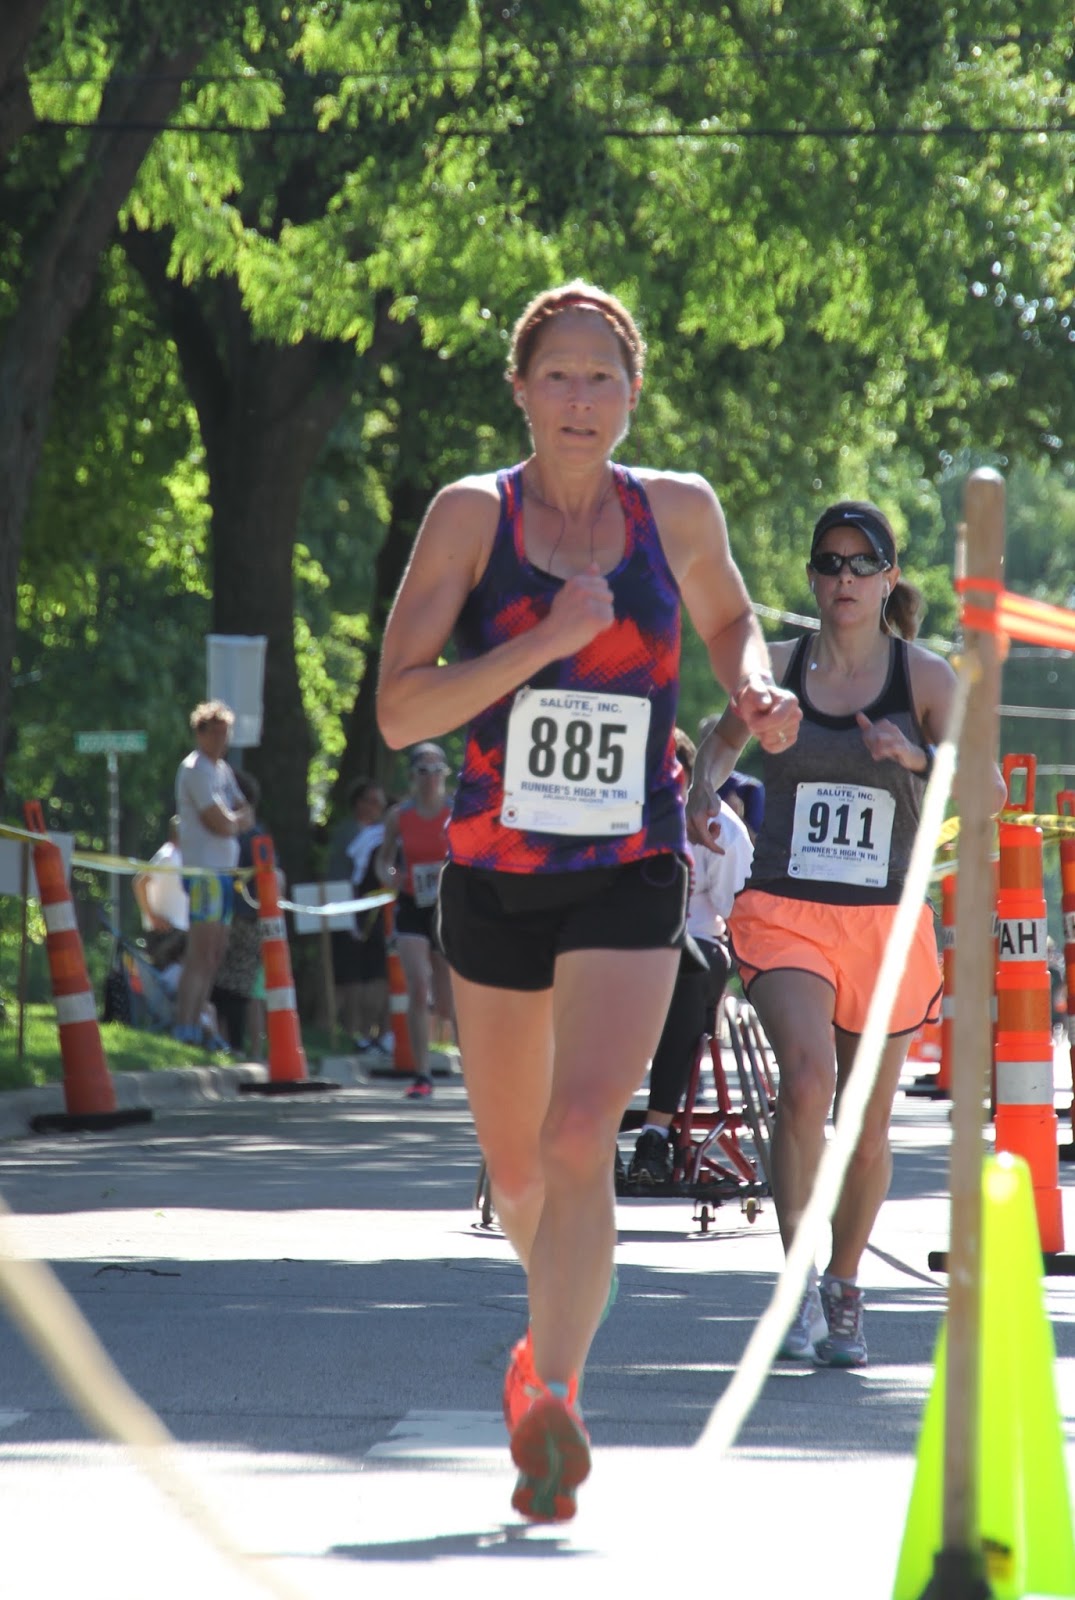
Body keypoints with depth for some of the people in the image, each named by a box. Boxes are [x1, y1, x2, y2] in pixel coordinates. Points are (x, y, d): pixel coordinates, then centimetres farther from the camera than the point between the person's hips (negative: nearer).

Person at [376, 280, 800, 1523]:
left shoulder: (678, 511, 1)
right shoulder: (473, 514, -5)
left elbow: (727, 620, 23)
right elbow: (398, 710, -13)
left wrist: (756, 688, 1)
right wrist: (546, 640, -23)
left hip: (631, 880, -1)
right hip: (494, 878, 1)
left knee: (580, 1135, -23)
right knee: (515, 1166, 16)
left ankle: (550, 1394, -21)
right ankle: (555, 1325, 46)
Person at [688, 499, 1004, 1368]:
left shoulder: (925, 677, -1)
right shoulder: (775, 669, 2)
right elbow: (725, 739, 21)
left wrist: (917, 756, -28)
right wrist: (704, 790, 0)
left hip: (885, 920, 1)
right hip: (785, 912, -1)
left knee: (868, 1121, 9)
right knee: (807, 1078, -24)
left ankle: (844, 1294, 28)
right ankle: (798, 1280, -16)